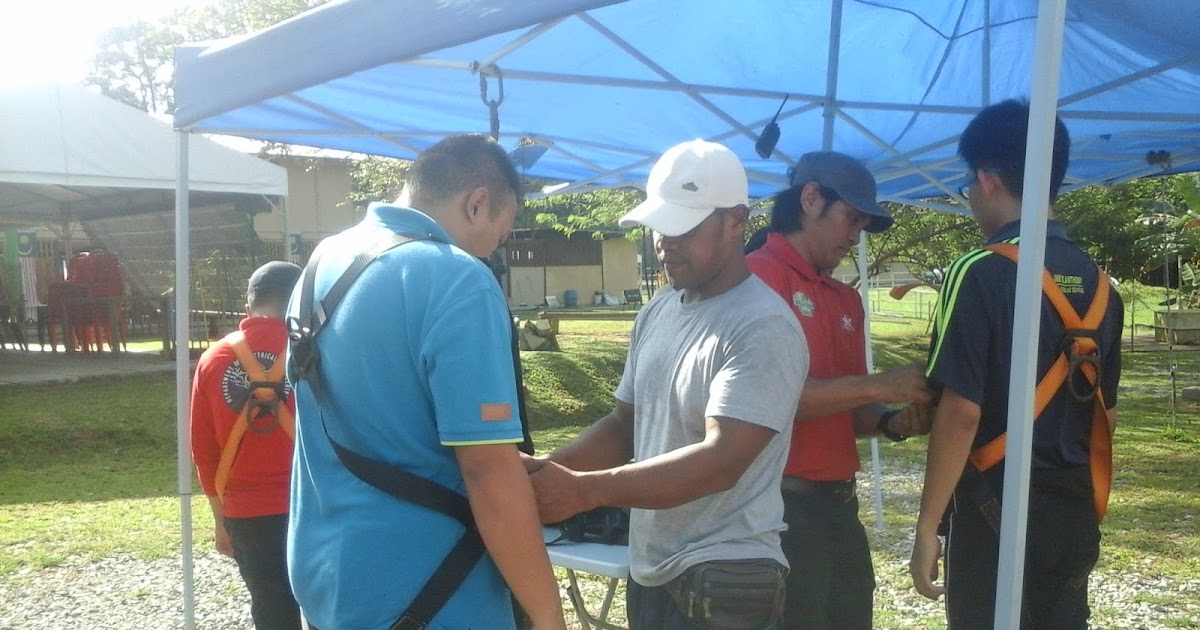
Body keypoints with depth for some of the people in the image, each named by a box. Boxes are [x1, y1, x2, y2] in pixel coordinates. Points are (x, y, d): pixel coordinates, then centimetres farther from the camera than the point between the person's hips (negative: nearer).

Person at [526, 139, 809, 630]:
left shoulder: (764, 329, -18)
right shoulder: (656, 314, 7)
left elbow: (720, 462, -26)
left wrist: (582, 490, -31)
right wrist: (550, 468, -8)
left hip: (723, 581, -7)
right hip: (648, 570, 7)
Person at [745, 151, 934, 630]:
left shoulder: (847, 300, 14)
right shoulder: (757, 277, -11)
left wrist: (891, 422, 0)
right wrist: (878, 386, -18)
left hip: (839, 503, 8)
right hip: (780, 504, -8)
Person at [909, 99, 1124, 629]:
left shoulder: (981, 272, -14)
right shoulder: (1098, 283, 7)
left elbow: (961, 412, -19)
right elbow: (1105, 416, 13)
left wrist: (927, 526, -13)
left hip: (995, 510, -6)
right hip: (1075, 516, 7)